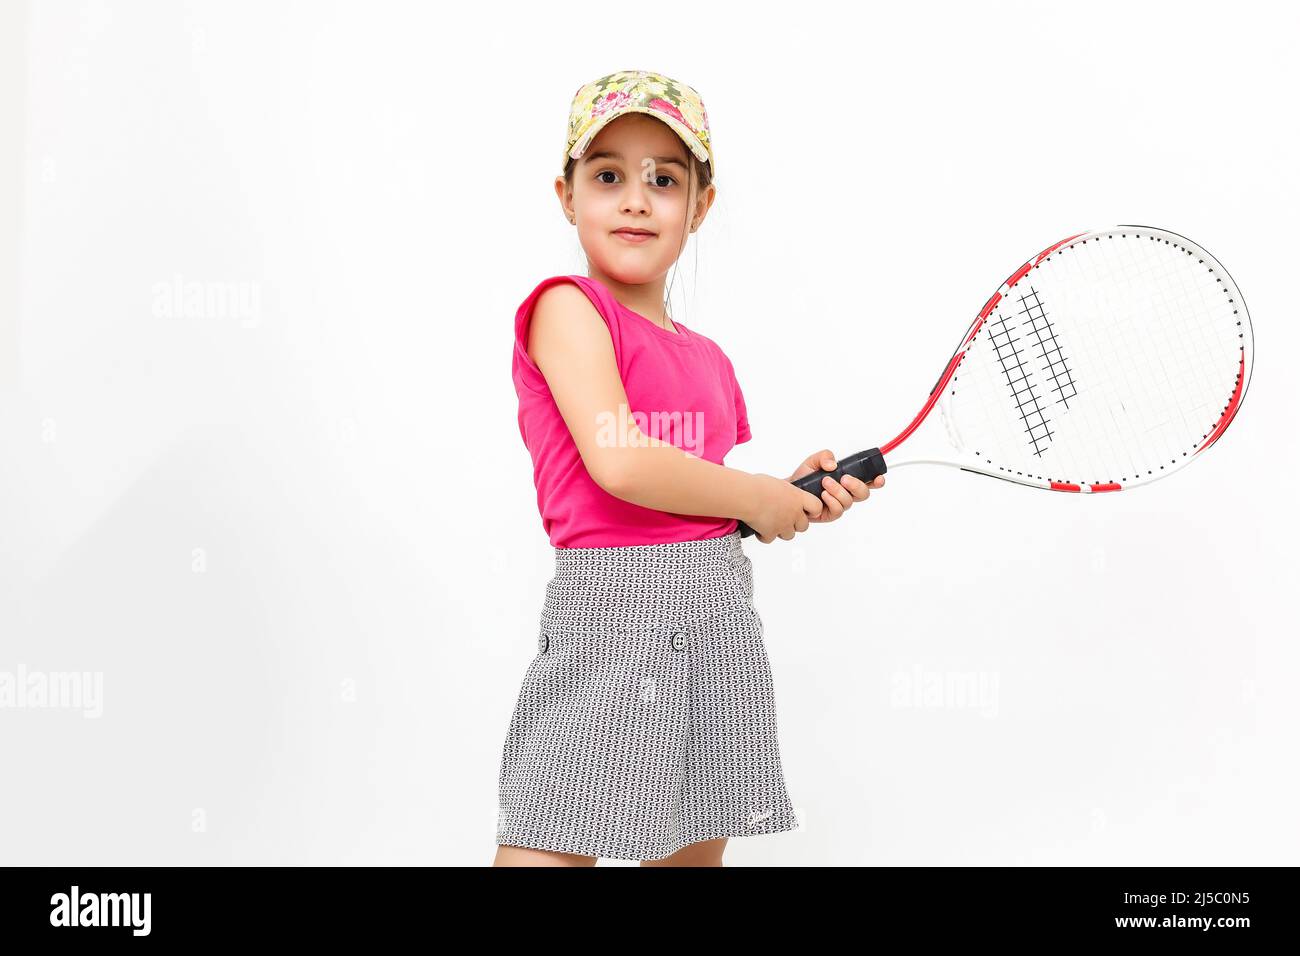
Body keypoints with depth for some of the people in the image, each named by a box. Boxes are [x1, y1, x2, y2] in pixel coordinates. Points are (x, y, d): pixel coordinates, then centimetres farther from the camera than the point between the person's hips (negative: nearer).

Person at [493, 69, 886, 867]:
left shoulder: (709, 360, 15)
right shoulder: (567, 308, -5)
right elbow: (619, 465, -19)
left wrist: (803, 496, 3)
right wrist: (761, 497, -6)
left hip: (722, 612, 7)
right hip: (617, 606, -7)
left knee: (698, 848, 14)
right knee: (554, 850, -11)